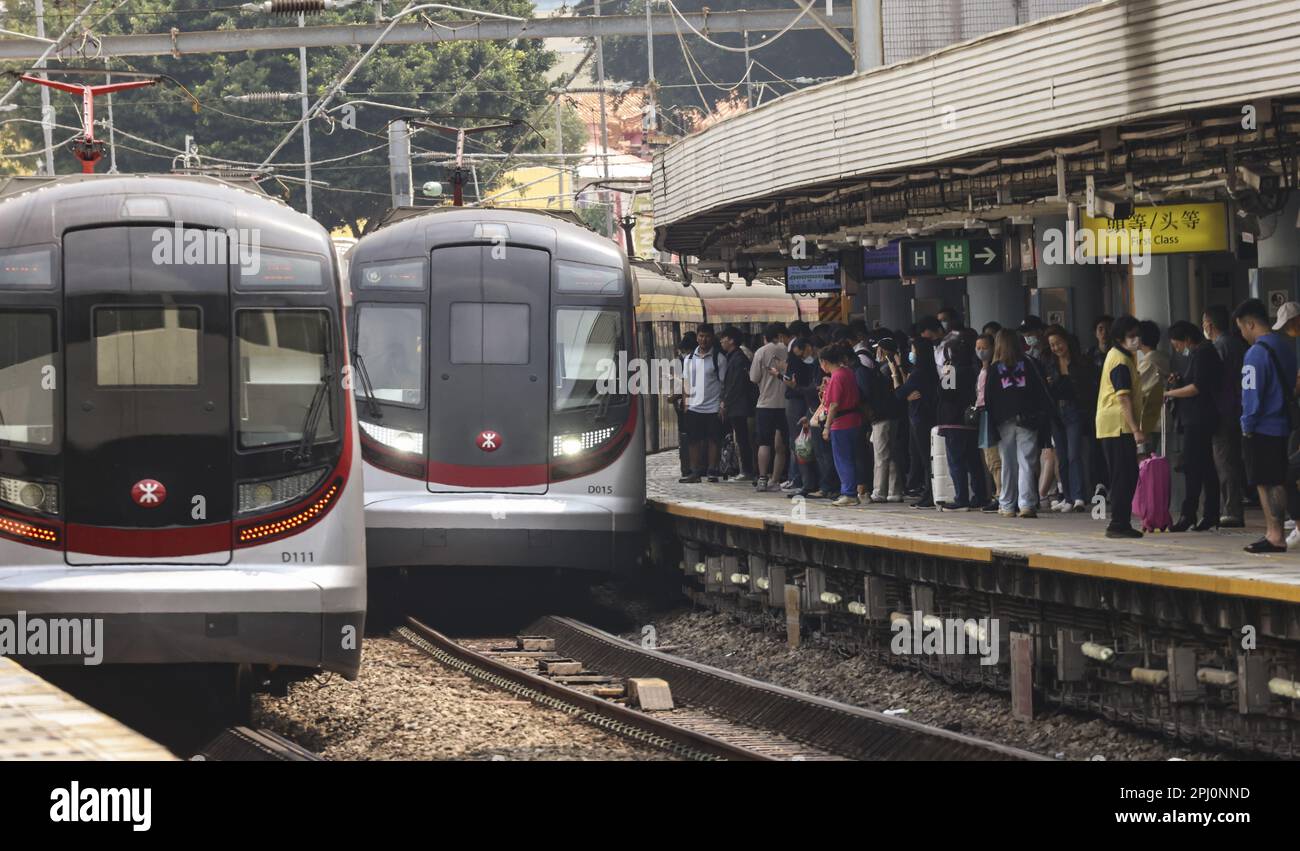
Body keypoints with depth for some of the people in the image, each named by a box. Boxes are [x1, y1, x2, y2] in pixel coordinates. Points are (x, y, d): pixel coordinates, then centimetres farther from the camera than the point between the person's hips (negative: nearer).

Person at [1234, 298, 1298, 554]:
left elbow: (1252, 393, -17)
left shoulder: (1257, 352, -16)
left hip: (1261, 428, -8)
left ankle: (1274, 536, -5)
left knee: (1266, 484, -4)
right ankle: (1275, 533, 15)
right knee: (1277, 482, 12)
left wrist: (1248, 425, -8)